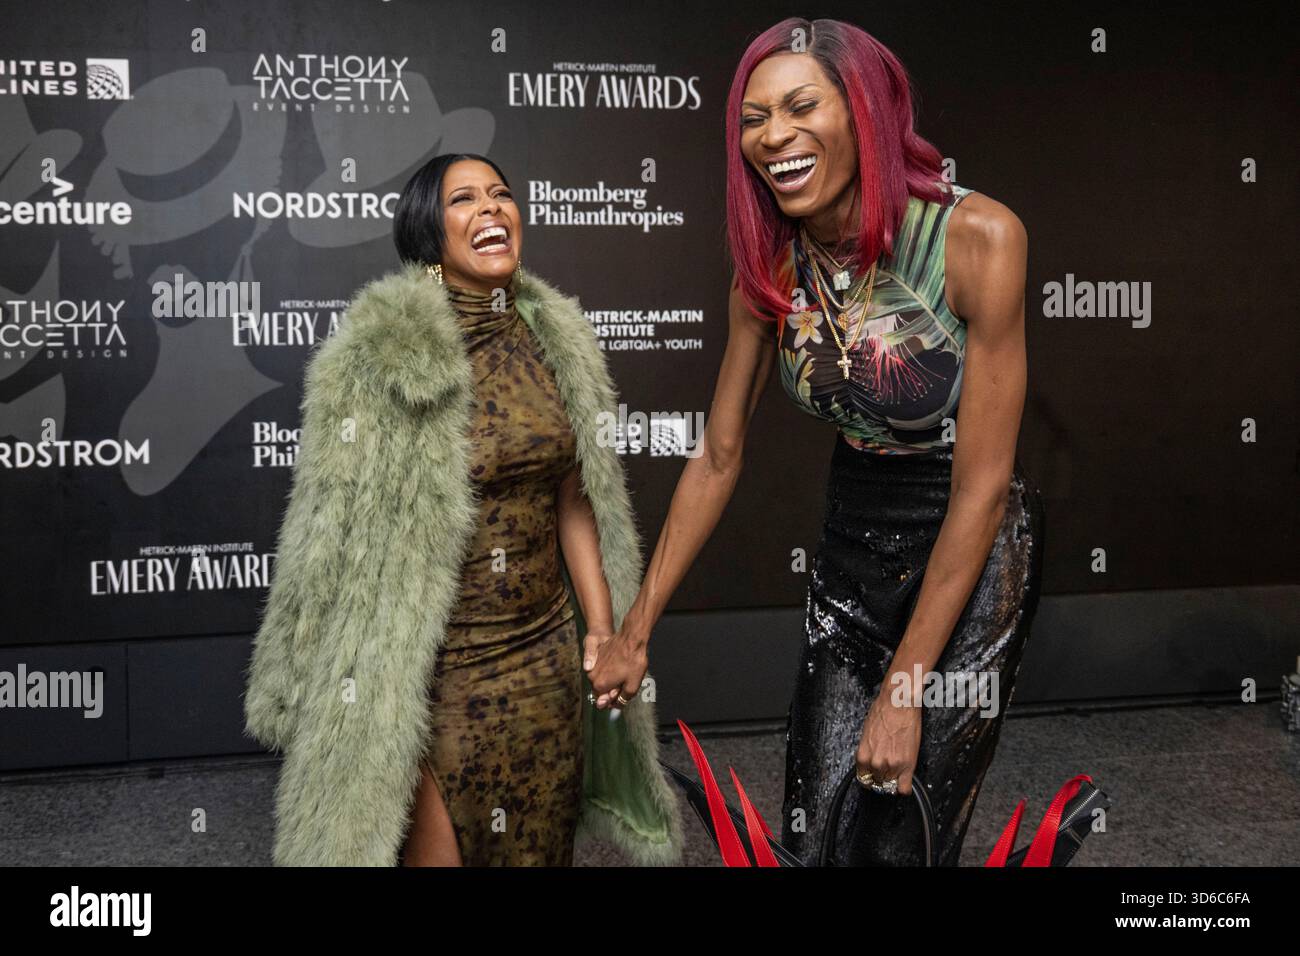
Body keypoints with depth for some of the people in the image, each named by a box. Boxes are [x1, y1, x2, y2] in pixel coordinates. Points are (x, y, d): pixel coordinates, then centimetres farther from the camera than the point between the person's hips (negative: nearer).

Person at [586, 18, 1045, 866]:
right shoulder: (771, 263, -8)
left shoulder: (978, 238, -24)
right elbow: (718, 458, 0)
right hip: (852, 550, 4)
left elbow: (982, 487, -21)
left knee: (902, 843, -1)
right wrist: (634, 633, 3)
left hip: (973, 559, -4)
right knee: (814, 837, 8)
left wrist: (904, 693, -18)